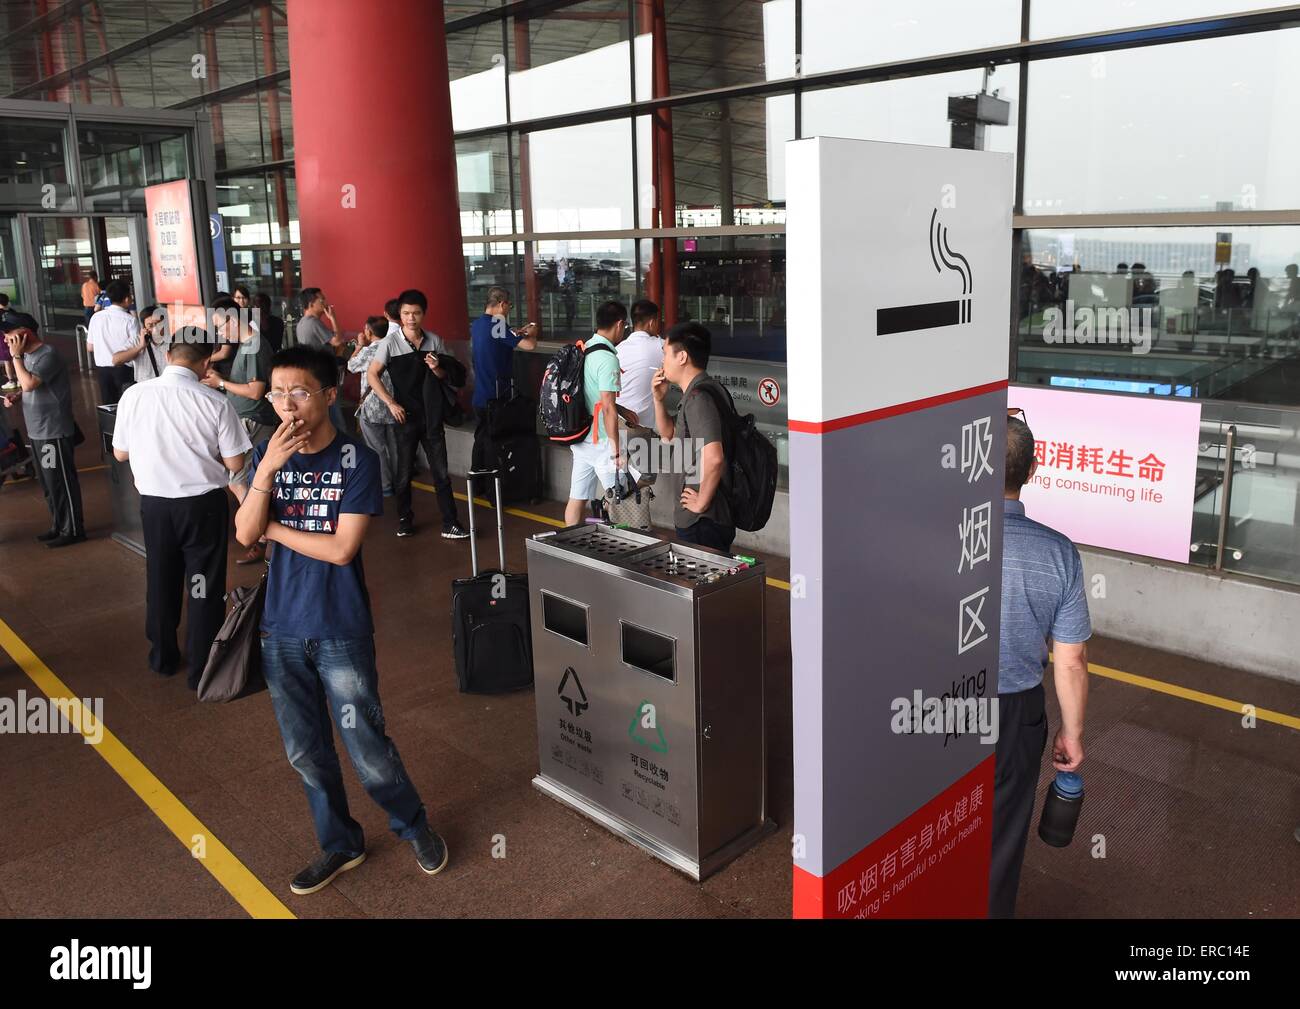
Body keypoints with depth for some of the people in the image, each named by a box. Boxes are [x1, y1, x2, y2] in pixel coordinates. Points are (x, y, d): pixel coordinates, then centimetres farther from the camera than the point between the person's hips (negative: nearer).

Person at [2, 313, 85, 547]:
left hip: (53, 432, -9)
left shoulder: (47, 355, -17)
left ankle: (73, 530, 6)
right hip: (37, 431, 9)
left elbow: (29, 383, -28)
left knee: (60, 482, -2)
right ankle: (59, 526, 27)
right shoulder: (29, 354, 10)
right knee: (48, 483, 16)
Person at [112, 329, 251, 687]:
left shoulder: (134, 395, -7)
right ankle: (202, 669, 19)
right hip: (203, 504, -3)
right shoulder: (215, 403, -16)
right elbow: (234, 464, -11)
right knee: (204, 587, 11)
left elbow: (120, 453, 4)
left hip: (154, 503, 3)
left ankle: (163, 657, 36)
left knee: (161, 582, 21)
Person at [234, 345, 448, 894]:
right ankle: (339, 844, 36)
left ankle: (414, 826, 30)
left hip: (341, 631, -4)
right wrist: (268, 469, -21)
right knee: (306, 752, 15)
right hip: (281, 628, 4)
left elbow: (341, 548, -18)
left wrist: (273, 528, -9)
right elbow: (245, 535, -9)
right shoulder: (268, 453, 1)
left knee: (368, 750, 3)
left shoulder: (358, 460, -12)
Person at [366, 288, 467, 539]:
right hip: (406, 415, -1)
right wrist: (391, 403, -11)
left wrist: (437, 369, -13)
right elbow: (372, 375, -2)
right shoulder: (390, 343, -5)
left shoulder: (435, 341, 1)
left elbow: (447, 376, 9)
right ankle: (404, 518, 27)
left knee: (441, 471, 0)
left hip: (432, 415, 1)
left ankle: (450, 525, 3)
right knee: (404, 471, 9)